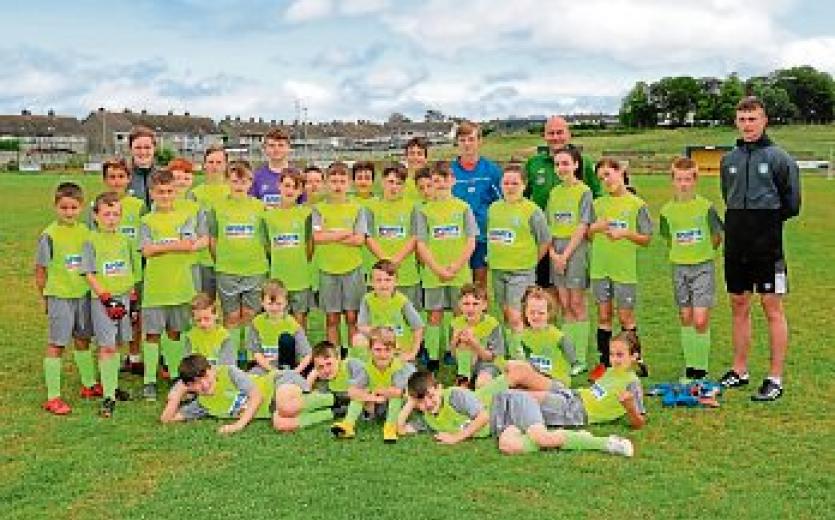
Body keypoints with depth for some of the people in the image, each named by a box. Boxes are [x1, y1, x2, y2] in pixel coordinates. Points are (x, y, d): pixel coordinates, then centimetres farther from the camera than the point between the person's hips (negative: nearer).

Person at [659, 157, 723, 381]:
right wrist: (682, 254, 7)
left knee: (701, 320, -9)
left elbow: (717, 237, 4)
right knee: (686, 318, 9)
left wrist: (701, 252, 6)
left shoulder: (706, 207, -7)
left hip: (703, 267, -3)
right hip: (679, 268, 3)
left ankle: (701, 369, 3)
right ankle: (689, 368, 18)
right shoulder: (667, 210, 2)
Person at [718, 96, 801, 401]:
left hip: (767, 246, -5)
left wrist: (766, 221, 3)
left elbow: (792, 204, -3)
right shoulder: (729, 160, 9)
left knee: (772, 308, -1)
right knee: (739, 306, 12)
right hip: (736, 246, 5)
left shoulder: (779, 158, -6)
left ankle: (775, 379, 5)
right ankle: (740, 371, 23)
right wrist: (740, 224, 11)